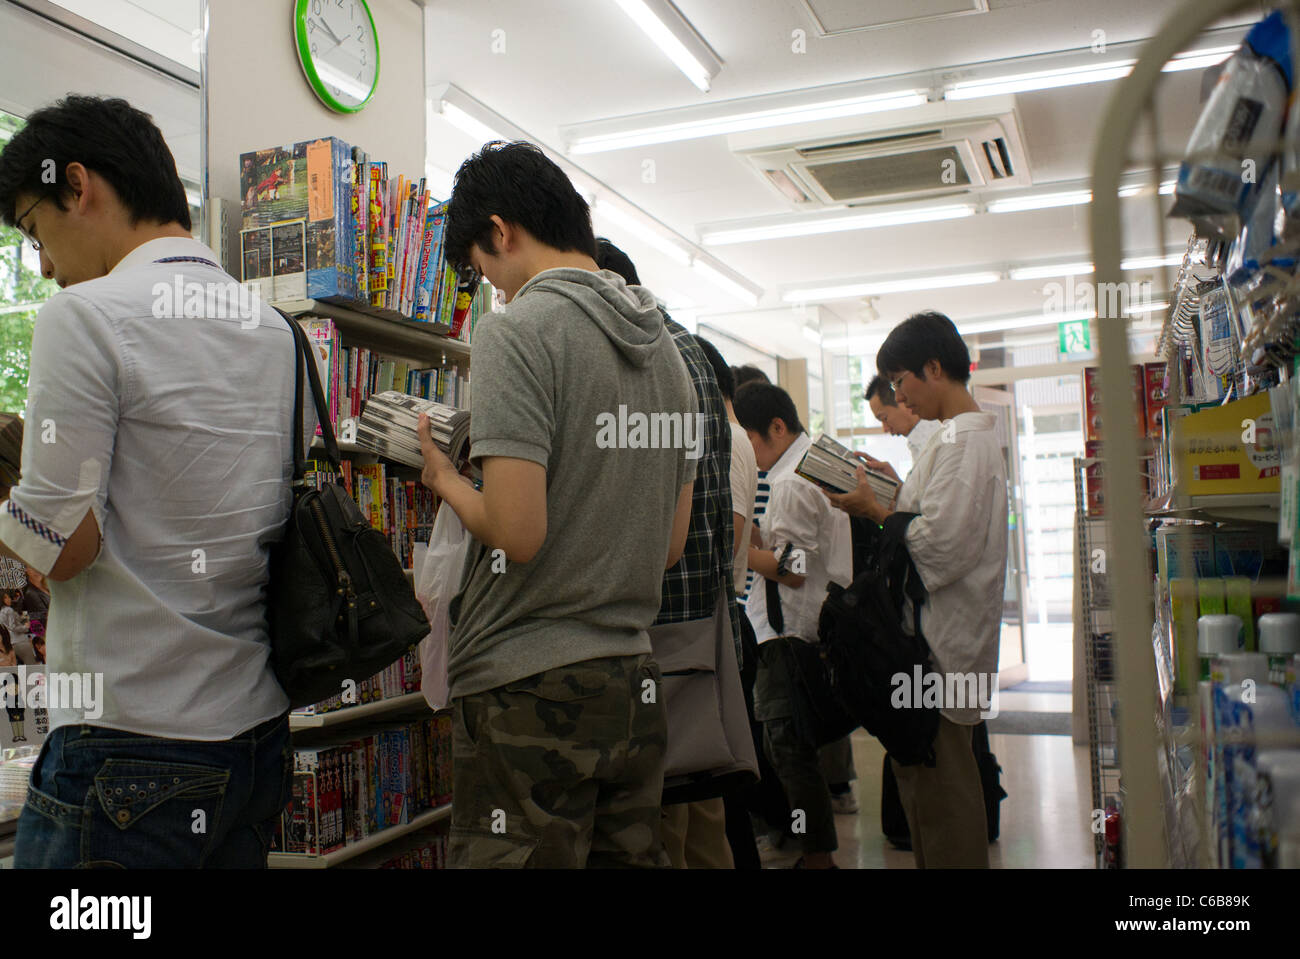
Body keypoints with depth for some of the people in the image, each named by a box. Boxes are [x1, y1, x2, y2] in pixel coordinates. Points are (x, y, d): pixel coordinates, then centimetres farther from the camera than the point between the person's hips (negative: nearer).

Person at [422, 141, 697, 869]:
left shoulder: (519, 329, -11)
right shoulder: (664, 345, 12)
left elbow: (517, 531, -19)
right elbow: (672, 545, 13)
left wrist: (445, 477, -1)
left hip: (532, 696, -7)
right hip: (635, 684, 8)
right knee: (630, 854, 16)